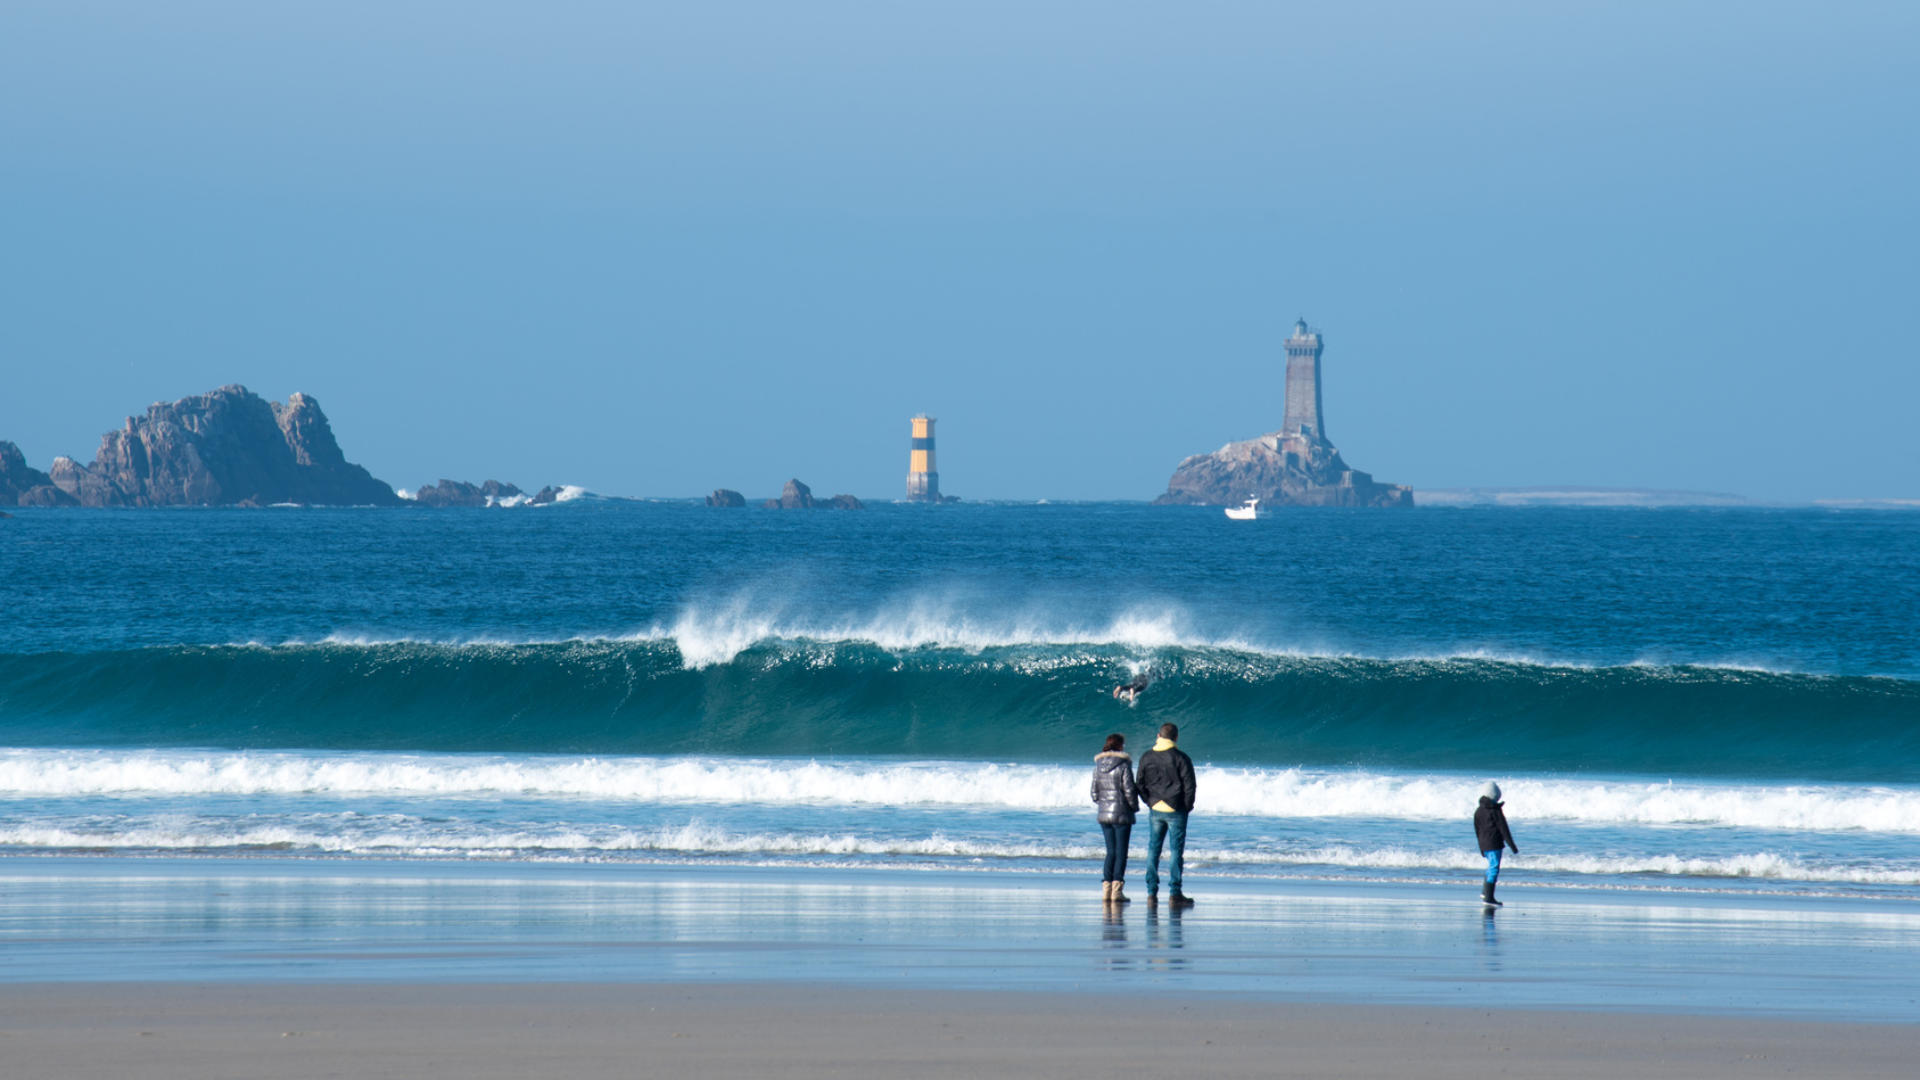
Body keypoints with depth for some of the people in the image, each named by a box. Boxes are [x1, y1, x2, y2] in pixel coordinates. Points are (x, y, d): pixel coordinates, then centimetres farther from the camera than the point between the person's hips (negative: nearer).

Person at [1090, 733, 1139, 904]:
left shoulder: (1098, 766, 5)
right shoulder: (1123, 766, -13)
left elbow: (1094, 792, 8)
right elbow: (1129, 791, -13)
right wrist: (1134, 806, 3)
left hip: (1103, 813, 6)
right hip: (1122, 814, -6)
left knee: (1111, 851, 13)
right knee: (1121, 853, 0)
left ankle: (1106, 889, 7)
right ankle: (1116, 890, -5)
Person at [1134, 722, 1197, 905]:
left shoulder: (1146, 757, 1)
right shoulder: (1181, 759, -10)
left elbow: (1139, 784, 5)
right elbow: (1189, 786, -10)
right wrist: (1187, 806, 5)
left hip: (1155, 810, 3)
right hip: (1176, 810, -3)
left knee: (1153, 850, 9)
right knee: (1176, 851, 1)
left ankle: (1151, 891, 6)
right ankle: (1175, 892, -2)